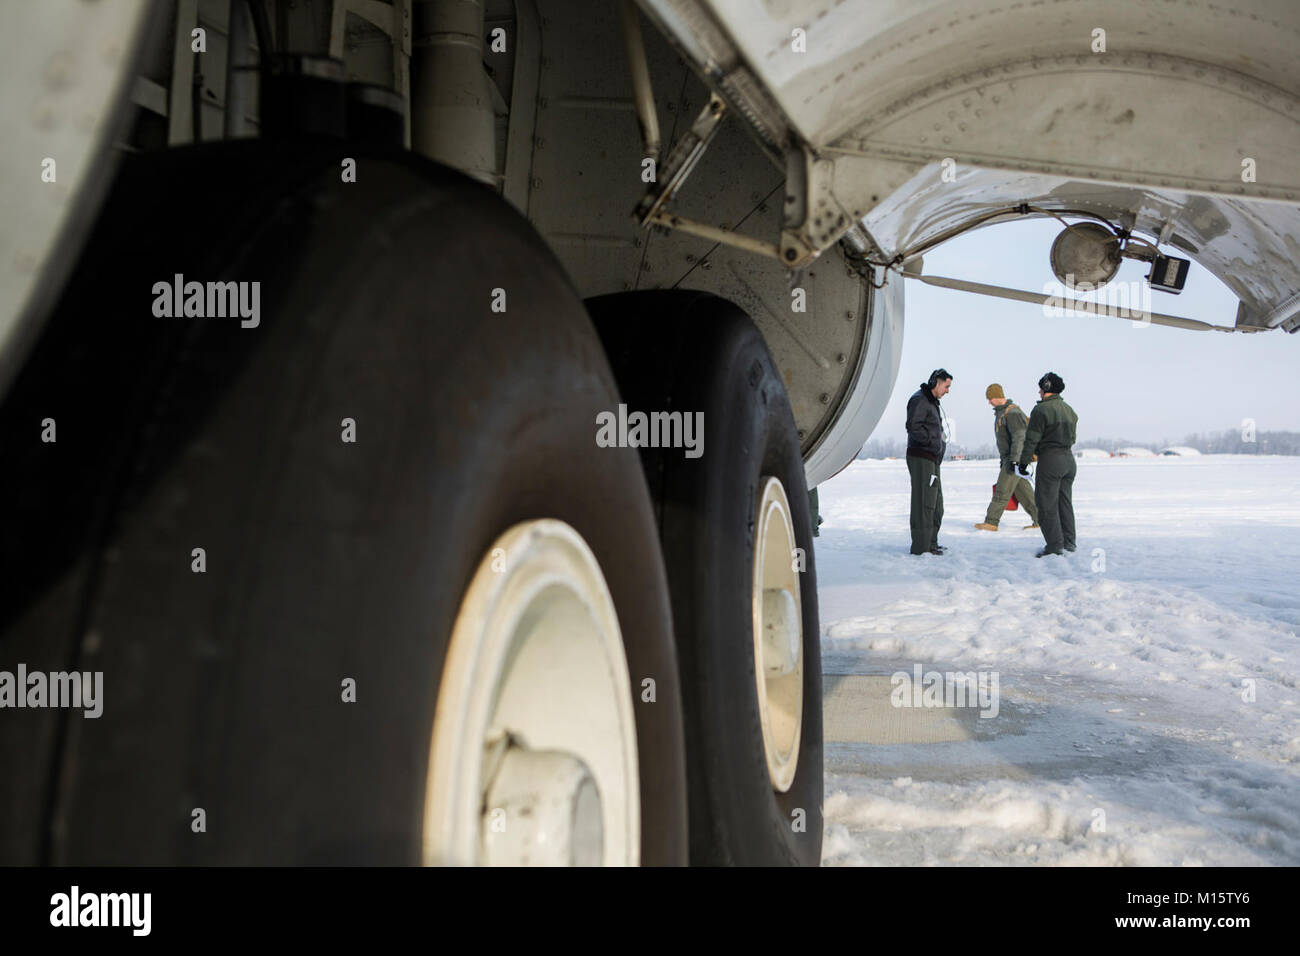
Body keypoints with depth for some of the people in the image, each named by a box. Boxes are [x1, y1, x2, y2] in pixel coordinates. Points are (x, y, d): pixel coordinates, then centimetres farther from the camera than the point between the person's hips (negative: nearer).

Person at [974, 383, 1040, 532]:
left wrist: (1014, 459, -27)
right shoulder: (1001, 412, 17)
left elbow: (1019, 437, -23)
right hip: (1009, 458, 10)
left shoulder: (1012, 413, -16)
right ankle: (1039, 519, 12)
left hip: (1017, 458, -10)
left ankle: (991, 522, -8)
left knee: (1002, 489, -9)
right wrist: (1003, 459, 26)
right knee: (1022, 489, 10)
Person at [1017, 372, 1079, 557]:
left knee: (1047, 504, -3)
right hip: (1069, 459, 8)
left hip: (1050, 459, -8)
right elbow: (1072, 438, 18)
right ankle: (1069, 542, 17)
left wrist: (1023, 462, -7)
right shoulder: (1070, 410, 13)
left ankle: (1054, 545, -5)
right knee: (1065, 501, 15)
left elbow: (1031, 439, -13)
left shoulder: (1041, 410, -11)